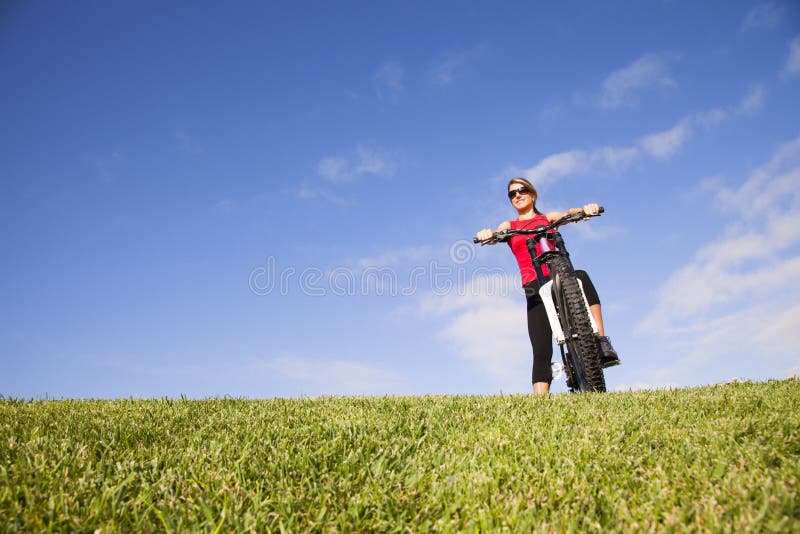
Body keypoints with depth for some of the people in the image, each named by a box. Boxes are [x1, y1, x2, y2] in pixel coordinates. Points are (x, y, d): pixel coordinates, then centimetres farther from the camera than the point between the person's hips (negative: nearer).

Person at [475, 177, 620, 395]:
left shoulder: (548, 218, 21)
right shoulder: (509, 226, 21)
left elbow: (569, 214, 1)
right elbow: (495, 236, 0)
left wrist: (585, 209, -23)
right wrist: (487, 234, -26)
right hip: (535, 287, 0)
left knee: (581, 277, -36)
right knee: (541, 351, -9)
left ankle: (601, 342, -36)